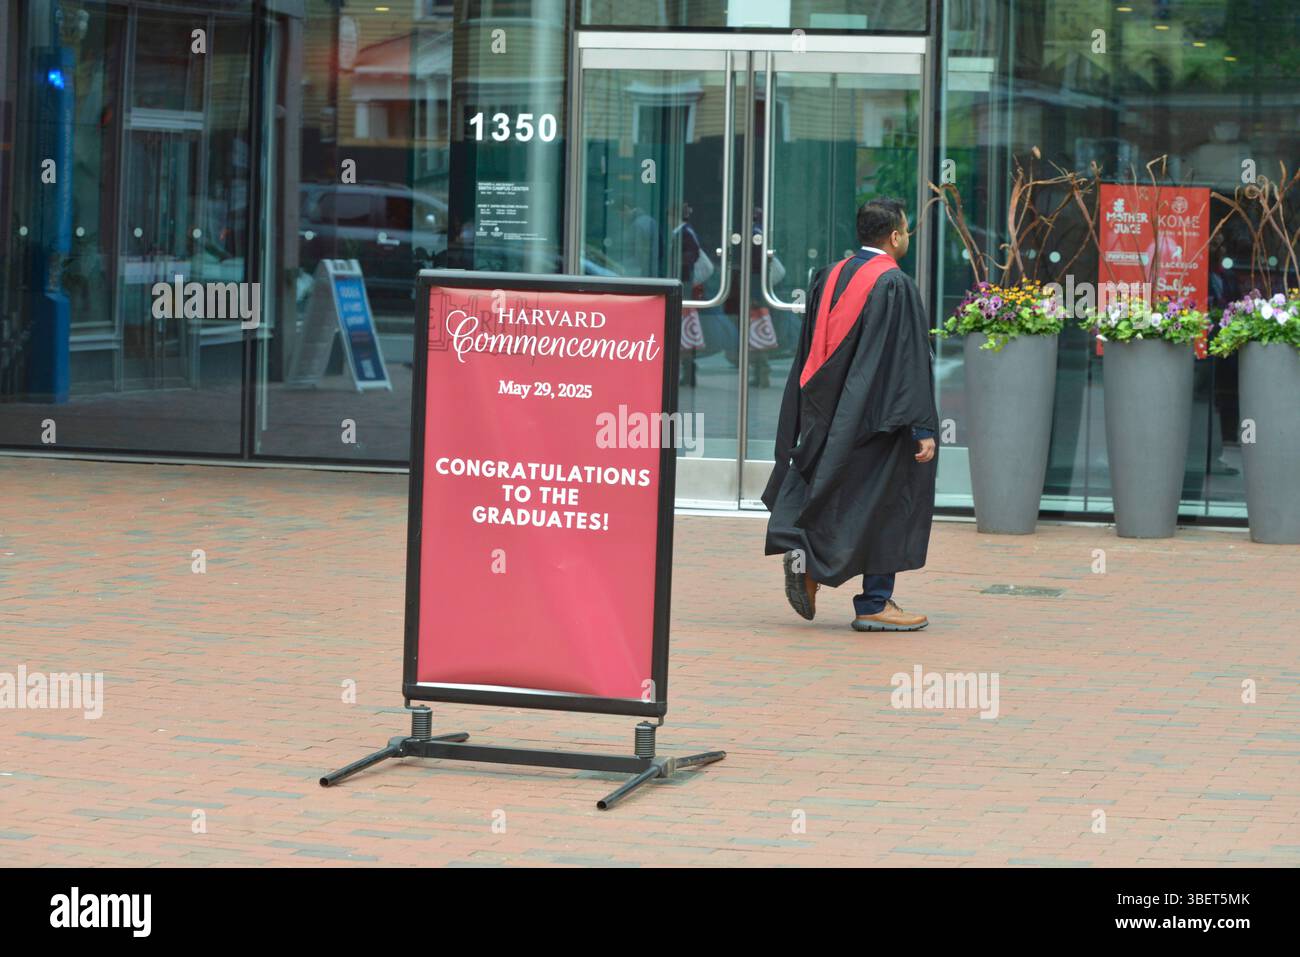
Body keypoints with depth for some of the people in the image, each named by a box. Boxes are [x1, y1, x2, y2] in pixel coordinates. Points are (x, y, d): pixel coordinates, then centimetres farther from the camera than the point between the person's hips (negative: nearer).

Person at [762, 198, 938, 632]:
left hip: (828, 415, 6)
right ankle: (874, 604, 6)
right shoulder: (896, 286, -14)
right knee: (885, 502, 3)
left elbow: (809, 353, 12)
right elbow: (910, 360, -17)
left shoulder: (829, 278, 7)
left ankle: (801, 550, -10)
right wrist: (922, 428, -16)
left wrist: (815, 416, 20)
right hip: (877, 415, -6)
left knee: (830, 494, 16)